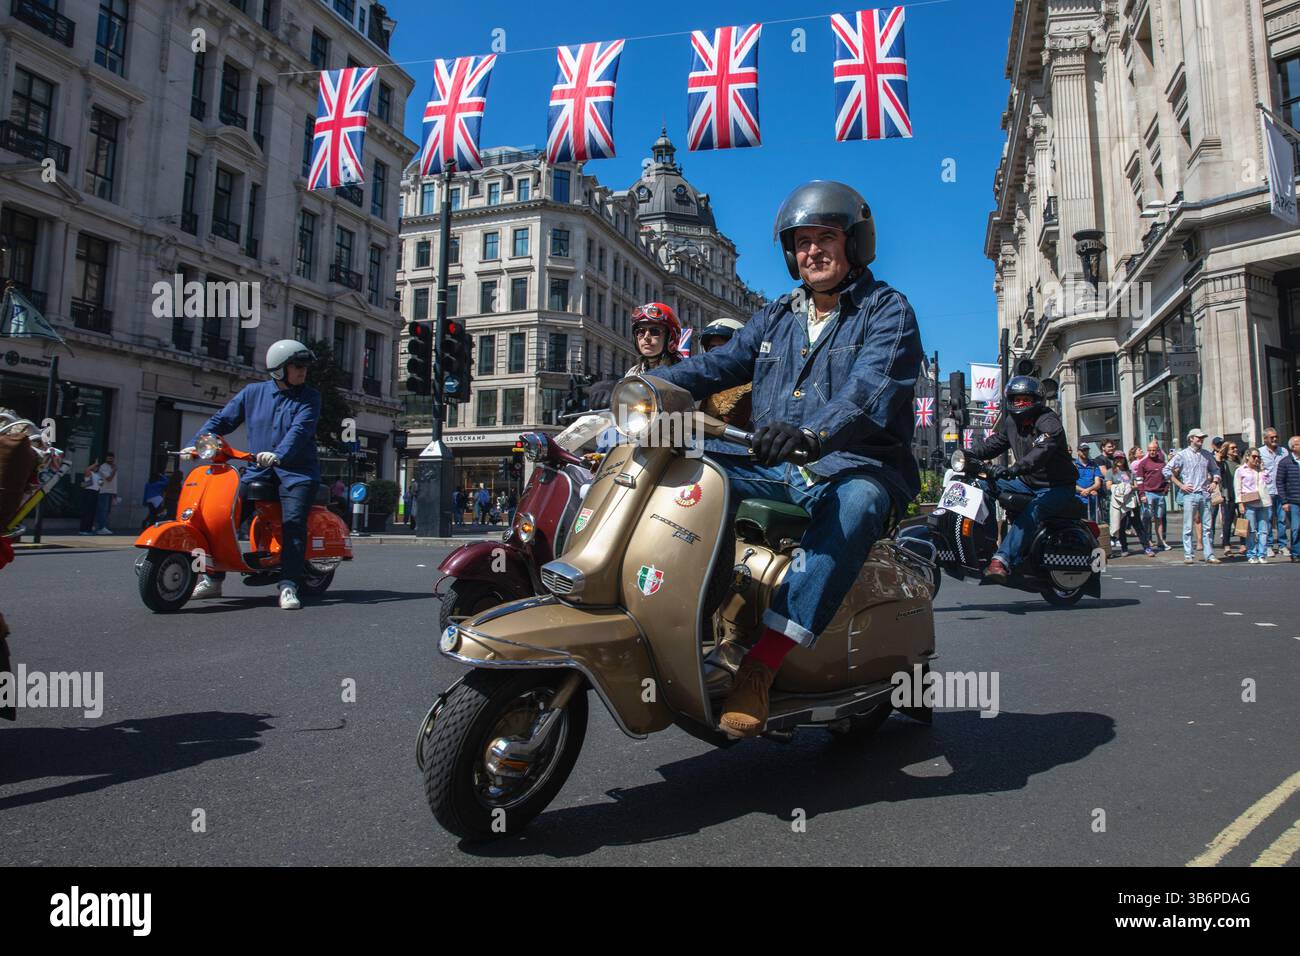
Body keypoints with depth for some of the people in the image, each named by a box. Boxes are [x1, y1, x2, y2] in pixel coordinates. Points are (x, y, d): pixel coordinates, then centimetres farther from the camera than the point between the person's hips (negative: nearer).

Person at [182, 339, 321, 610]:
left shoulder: (309, 397, 0)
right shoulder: (253, 392, 11)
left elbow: (300, 430, -17)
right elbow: (222, 419, 12)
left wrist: (279, 455, -34)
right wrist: (196, 444, -2)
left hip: (297, 471, -3)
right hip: (258, 470, 4)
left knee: (293, 522, -24)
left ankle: (288, 587, -22)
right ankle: (212, 579, 7)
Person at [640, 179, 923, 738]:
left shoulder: (887, 310, 2)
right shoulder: (775, 318, 22)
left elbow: (872, 389, -18)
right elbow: (717, 365, 15)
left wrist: (813, 434, -39)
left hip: (854, 469, -5)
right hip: (776, 470, 6)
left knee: (856, 504, -40)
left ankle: (761, 664, -45)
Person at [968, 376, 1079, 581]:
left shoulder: (1049, 423, -19)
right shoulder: (1011, 421, 8)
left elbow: (1042, 451, -37)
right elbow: (994, 443, 15)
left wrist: (1015, 468, -54)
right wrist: (969, 453, -5)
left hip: (1056, 487, -8)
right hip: (1027, 482, 8)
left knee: (1030, 514, -35)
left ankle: (1002, 561, -51)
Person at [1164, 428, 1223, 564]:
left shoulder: (1207, 455, 14)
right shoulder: (1182, 455, 0)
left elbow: (1215, 470, 26)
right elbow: (1166, 470, -4)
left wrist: (1214, 482, 7)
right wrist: (1180, 485, -7)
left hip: (1205, 494, 4)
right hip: (1190, 495, -4)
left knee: (1207, 527, 5)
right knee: (1188, 527, -2)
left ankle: (1209, 555, 8)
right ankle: (1188, 556, 2)